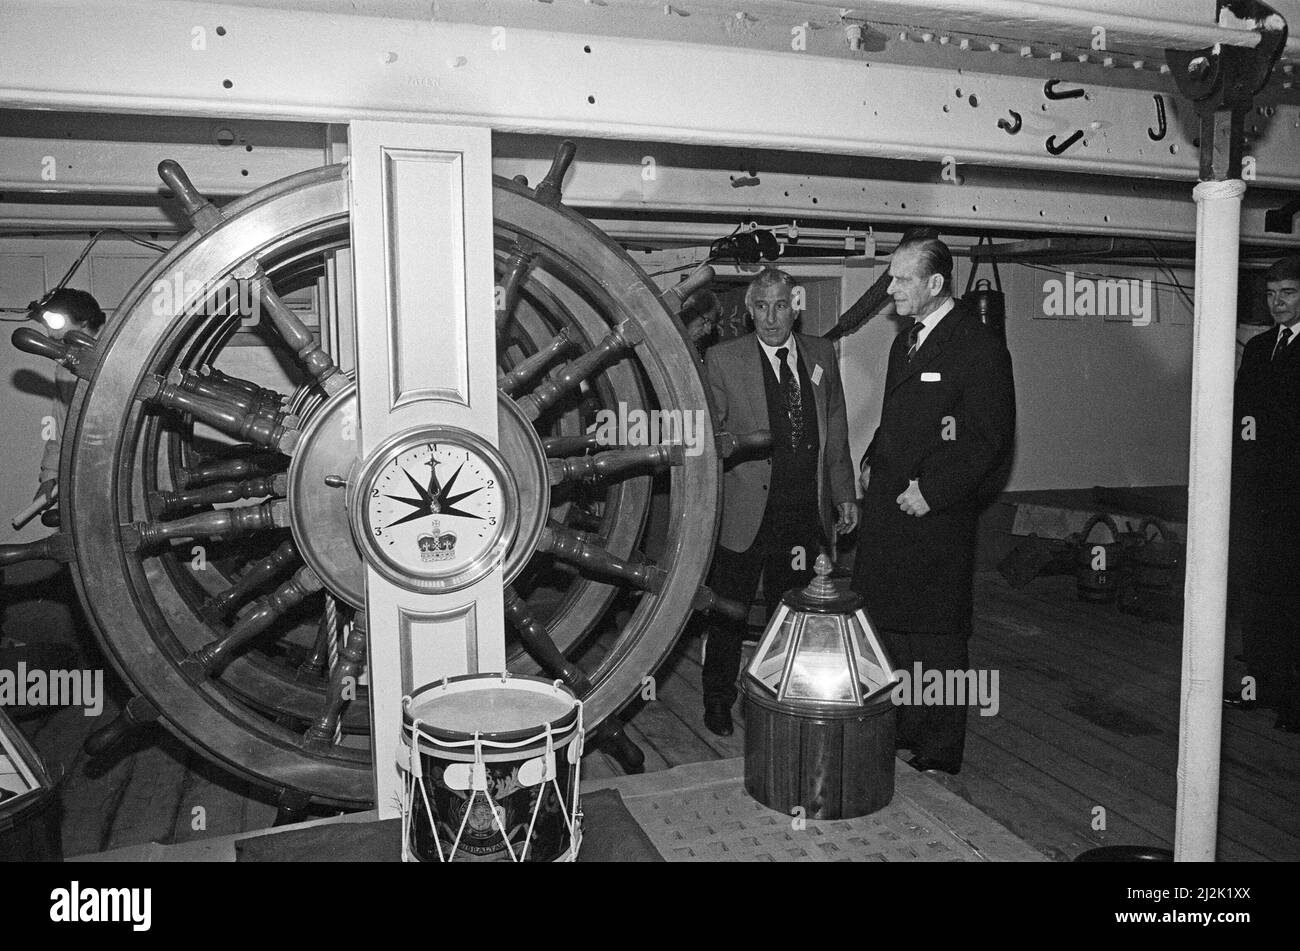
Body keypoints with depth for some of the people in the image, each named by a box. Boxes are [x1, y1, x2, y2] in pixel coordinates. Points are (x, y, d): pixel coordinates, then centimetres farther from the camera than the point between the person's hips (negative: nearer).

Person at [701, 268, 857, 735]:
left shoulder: (821, 354, 8)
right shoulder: (722, 359, -5)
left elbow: (836, 430, 13)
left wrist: (844, 495, 11)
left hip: (806, 512, 3)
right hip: (745, 513, -3)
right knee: (727, 614, 10)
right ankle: (718, 701, 30)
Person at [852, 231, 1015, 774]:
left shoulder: (979, 347, -11)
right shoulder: (906, 341, 16)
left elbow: (988, 438, -15)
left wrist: (931, 491, -16)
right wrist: (873, 461, 10)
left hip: (937, 519, -8)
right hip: (887, 509, 8)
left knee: (936, 643, 3)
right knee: (887, 629, 14)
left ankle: (939, 755, 18)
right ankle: (899, 733, 29)